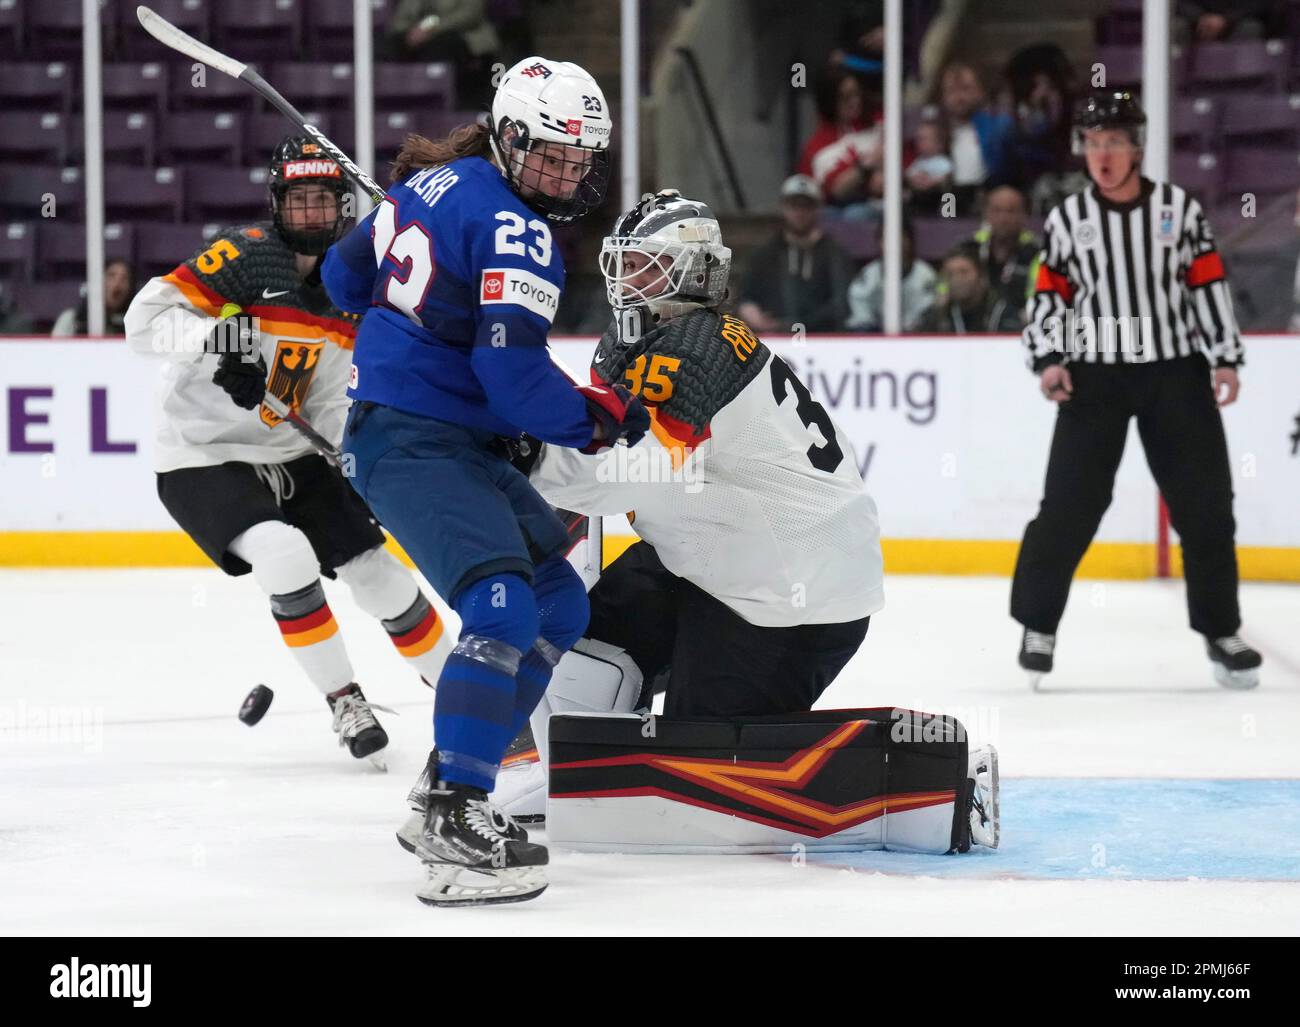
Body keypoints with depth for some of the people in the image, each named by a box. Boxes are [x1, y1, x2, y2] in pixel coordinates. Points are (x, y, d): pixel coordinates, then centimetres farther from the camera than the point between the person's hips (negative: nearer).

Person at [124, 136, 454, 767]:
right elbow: (145, 320, -22)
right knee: (285, 554, -29)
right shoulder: (247, 255, -16)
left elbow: (326, 405, 10)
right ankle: (344, 702, -14)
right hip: (204, 457, -6)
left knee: (379, 571, 4)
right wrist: (219, 335, -38)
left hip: (291, 455, 7)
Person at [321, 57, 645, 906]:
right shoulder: (515, 230, -17)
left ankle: (452, 781, 19)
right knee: (505, 610, -26)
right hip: (416, 444, -11)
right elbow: (515, 378, -23)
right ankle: (453, 825, -33)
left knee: (560, 604, 16)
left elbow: (345, 276, 22)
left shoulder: (434, 180, 11)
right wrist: (600, 416, -8)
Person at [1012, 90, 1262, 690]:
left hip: (1175, 371, 1)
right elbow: (1050, 294, 6)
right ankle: (1038, 624, 6)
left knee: (1204, 504, 1)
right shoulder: (1067, 220, 2)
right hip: (1094, 375, -1)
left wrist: (1226, 359, -2)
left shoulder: (1181, 211, 1)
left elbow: (1209, 285, 3)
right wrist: (1048, 359, -7)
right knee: (1069, 504, -7)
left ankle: (1220, 631, 13)